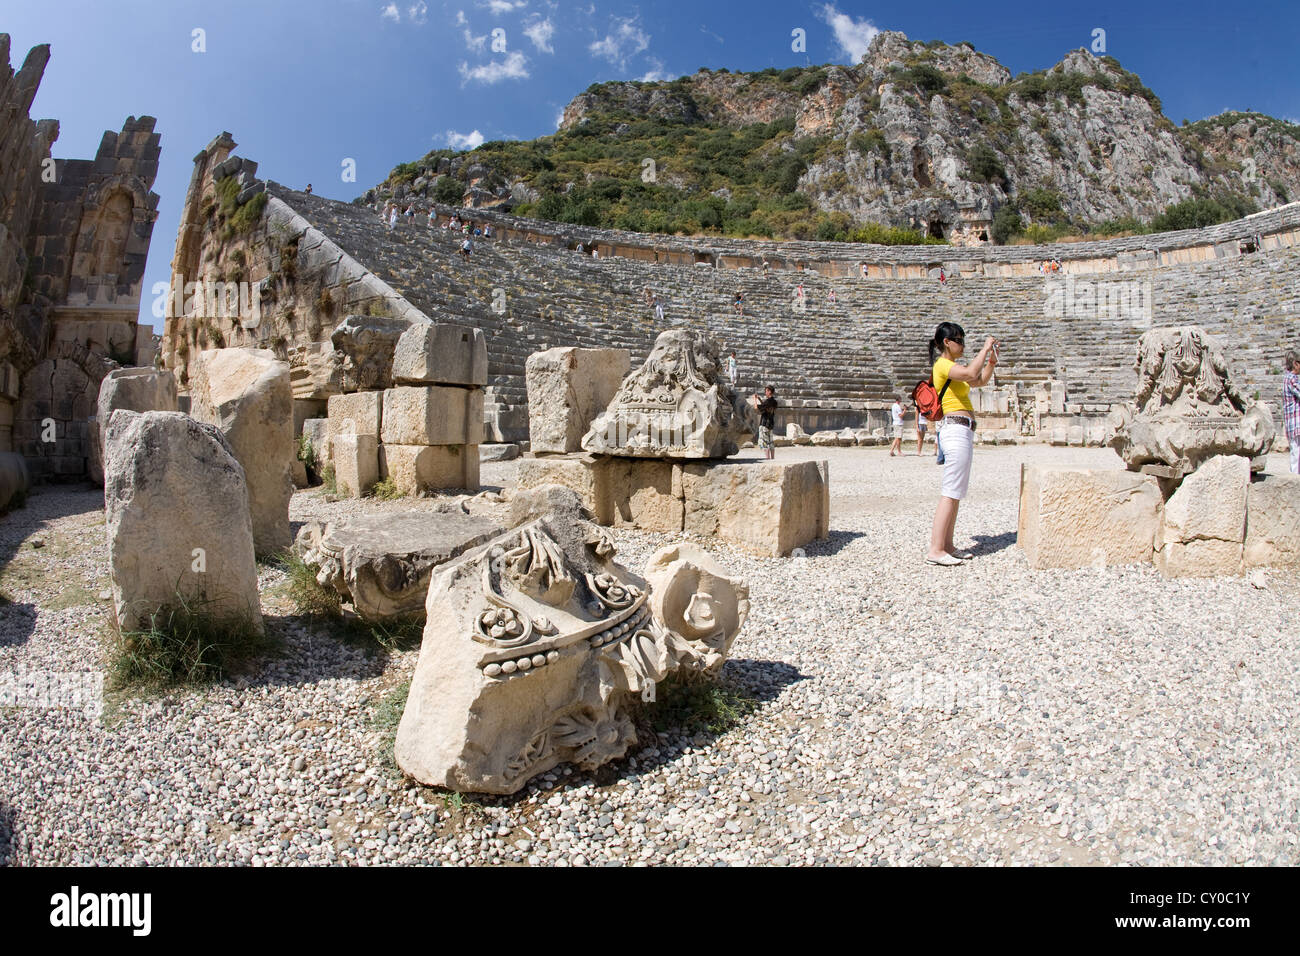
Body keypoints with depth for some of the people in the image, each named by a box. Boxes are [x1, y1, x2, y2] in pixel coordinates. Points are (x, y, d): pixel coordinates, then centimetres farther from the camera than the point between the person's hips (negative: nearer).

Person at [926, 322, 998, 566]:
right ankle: (935, 550, -14)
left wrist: (991, 359, 13)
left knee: (955, 493, 10)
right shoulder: (943, 365, -9)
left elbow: (981, 380, 29)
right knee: (951, 493, -12)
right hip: (957, 429, -11)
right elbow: (971, 373, -27)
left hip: (962, 431, 11)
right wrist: (985, 348, -14)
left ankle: (948, 546, 13)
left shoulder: (952, 367, 22)